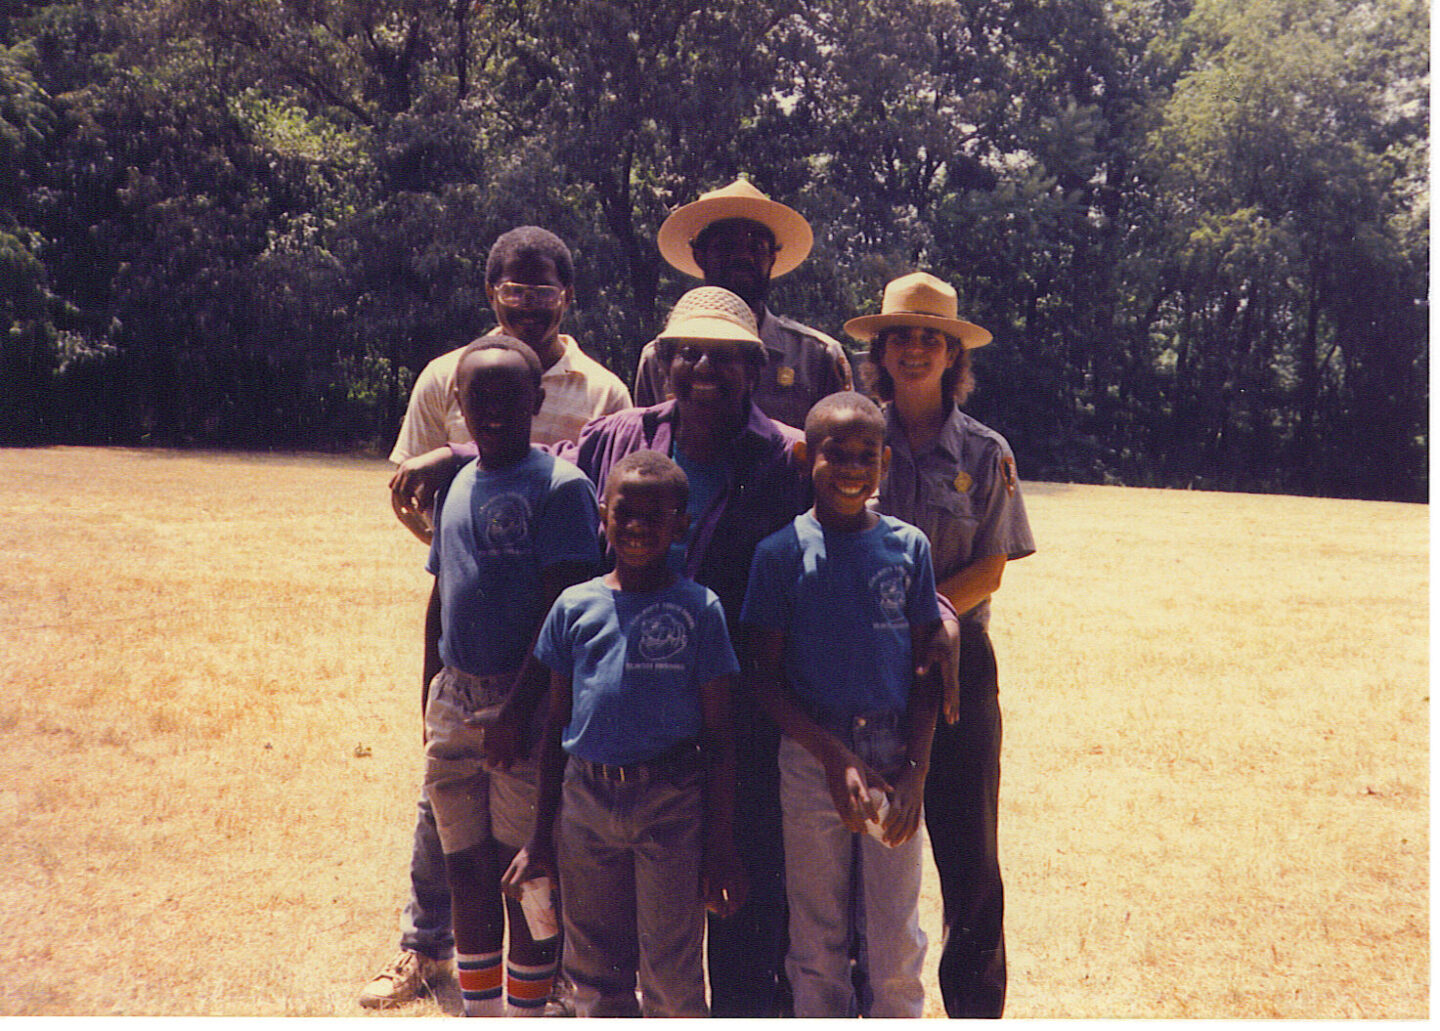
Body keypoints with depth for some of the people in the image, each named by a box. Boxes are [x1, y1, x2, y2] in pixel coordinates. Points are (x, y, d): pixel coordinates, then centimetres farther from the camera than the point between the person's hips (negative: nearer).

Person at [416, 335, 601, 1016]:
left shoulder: (560, 485, -10)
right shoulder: (455, 484, 12)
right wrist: (433, 694, 18)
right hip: (454, 704, 7)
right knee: (464, 867, 14)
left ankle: (526, 1013, 17)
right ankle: (480, 1010, 29)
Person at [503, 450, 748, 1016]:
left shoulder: (699, 608, -3)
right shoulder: (575, 606, 5)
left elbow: (718, 736, 0)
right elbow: (556, 725, 11)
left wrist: (720, 843, -3)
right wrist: (539, 837, 12)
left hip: (671, 801, -3)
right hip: (586, 798, 3)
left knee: (672, 983, 3)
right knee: (594, 974, 13)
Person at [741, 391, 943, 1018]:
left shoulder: (908, 546, 2)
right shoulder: (781, 552, -4)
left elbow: (926, 669, 5)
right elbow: (765, 677, -3)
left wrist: (914, 770, -4)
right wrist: (836, 756, -11)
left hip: (895, 753, 1)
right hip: (813, 755, -1)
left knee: (897, 941, 7)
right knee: (816, 938, 9)